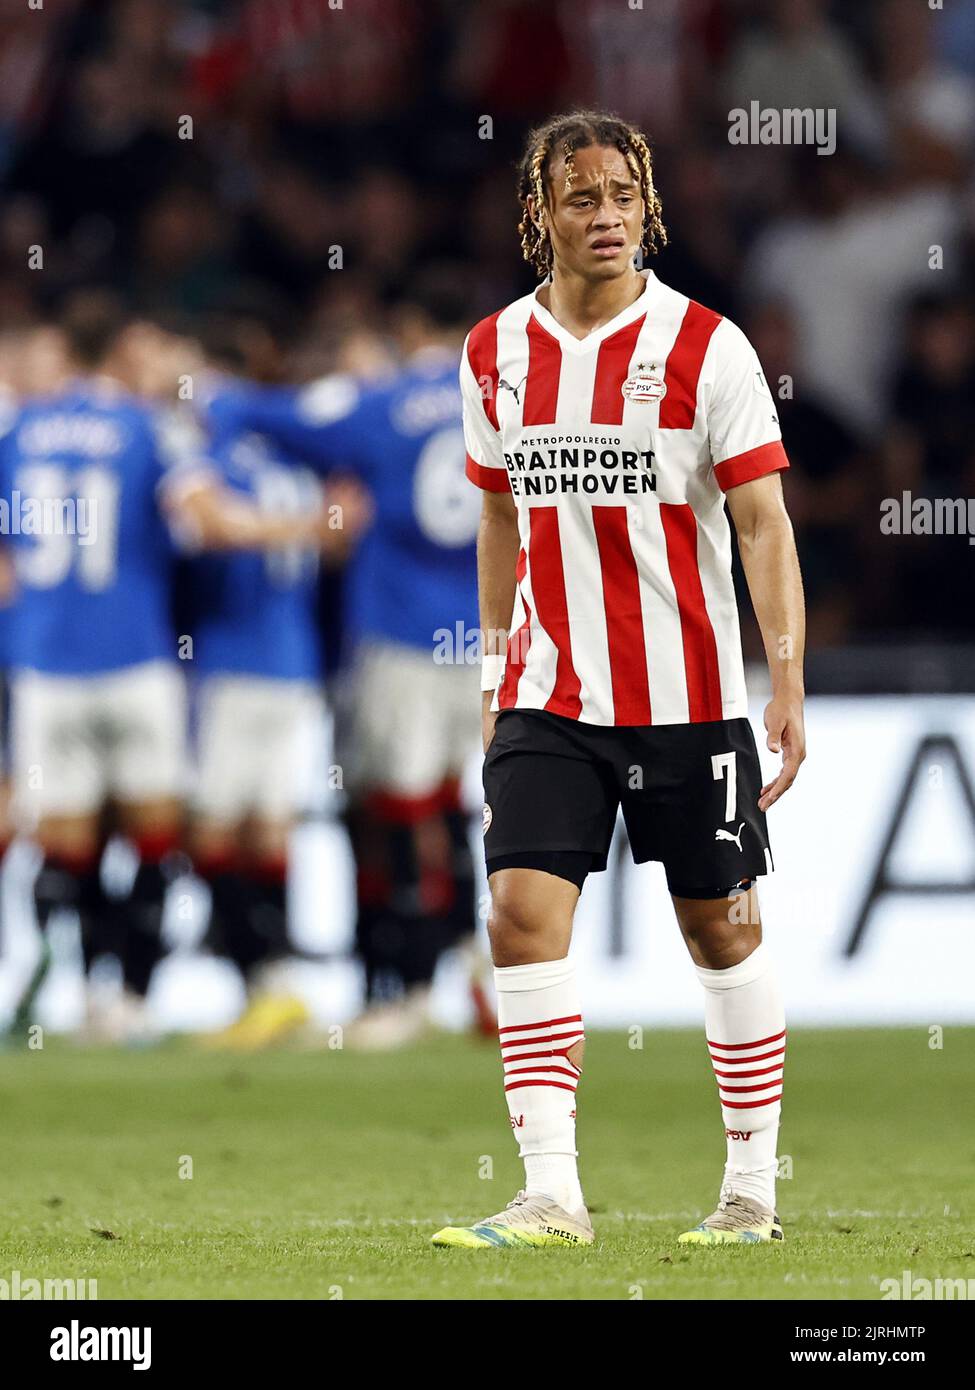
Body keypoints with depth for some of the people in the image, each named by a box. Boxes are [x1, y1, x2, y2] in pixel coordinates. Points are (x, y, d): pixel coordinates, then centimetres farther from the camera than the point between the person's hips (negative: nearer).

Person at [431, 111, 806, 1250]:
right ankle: (551, 1194, -16)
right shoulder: (495, 354, 5)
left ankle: (753, 1188, 20)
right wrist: (496, 673, 19)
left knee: (721, 929, 7)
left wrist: (787, 683, -18)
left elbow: (764, 522, -9)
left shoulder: (703, 346, -7)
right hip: (547, 700, 3)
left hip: (687, 696, -3)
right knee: (523, 912, -13)